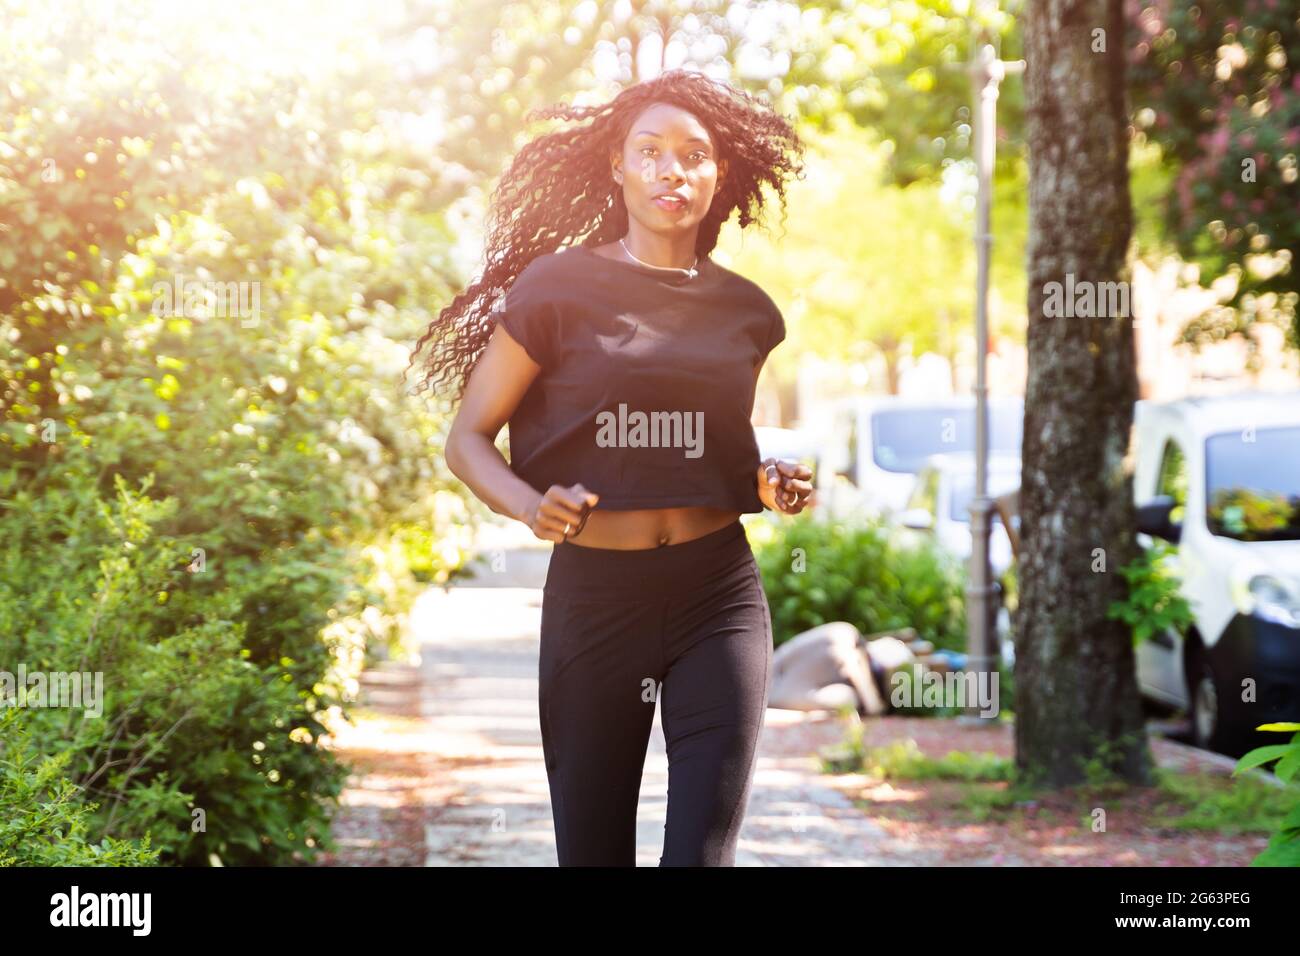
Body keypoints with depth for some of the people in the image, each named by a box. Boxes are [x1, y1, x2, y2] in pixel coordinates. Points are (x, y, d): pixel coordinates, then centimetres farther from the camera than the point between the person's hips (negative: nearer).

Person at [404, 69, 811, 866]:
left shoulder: (745, 312, 9)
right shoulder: (559, 287, -2)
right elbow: (469, 438, 0)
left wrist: (773, 487, 3)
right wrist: (531, 505, -19)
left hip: (717, 598, 2)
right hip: (590, 595, -1)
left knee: (702, 852, -9)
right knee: (592, 852, 7)